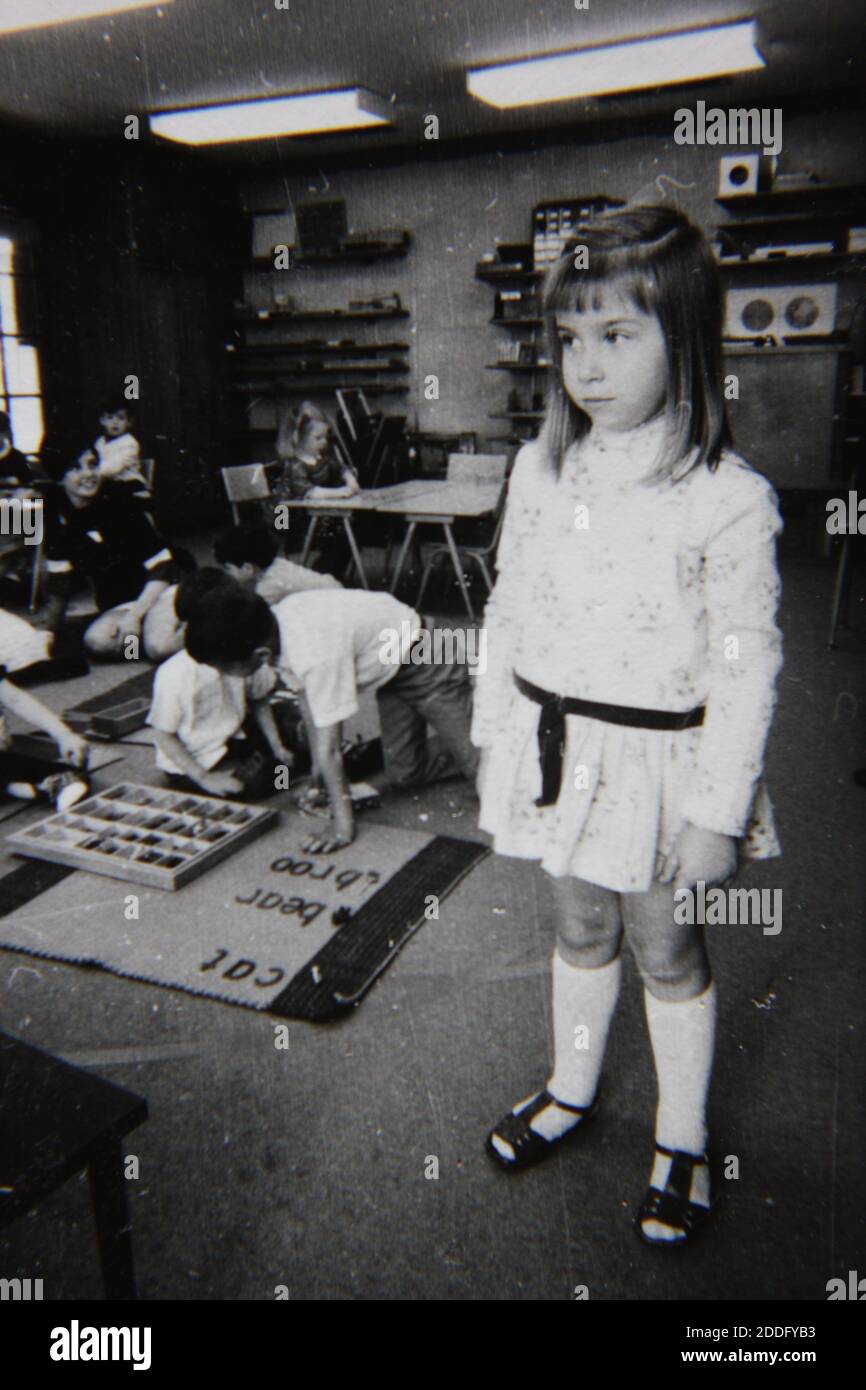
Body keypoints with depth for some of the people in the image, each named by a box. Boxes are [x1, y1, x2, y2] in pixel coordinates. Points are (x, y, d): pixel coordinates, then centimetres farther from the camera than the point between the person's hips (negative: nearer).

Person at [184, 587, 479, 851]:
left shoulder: (317, 655, -41)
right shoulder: (269, 628, -17)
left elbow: (327, 748, -34)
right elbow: (307, 698, -2)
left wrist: (342, 825, -26)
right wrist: (317, 773, 4)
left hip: (422, 662, -7)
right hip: (392, 666, 8)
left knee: (476, 761, -7)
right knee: (405, 773, 14)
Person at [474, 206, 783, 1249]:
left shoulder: (728, 499, -16)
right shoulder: (539, 470, -1)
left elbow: (746, 667, -13)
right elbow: (506, 611, 7)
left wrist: (717, 812, -12)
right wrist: (494, 735, 9)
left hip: (658, 758, -4)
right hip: (554, 744, 4)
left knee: (666, 949, 14)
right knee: (579, 929, 22)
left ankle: (681, 1138, 38)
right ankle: (571, 1091, 45)